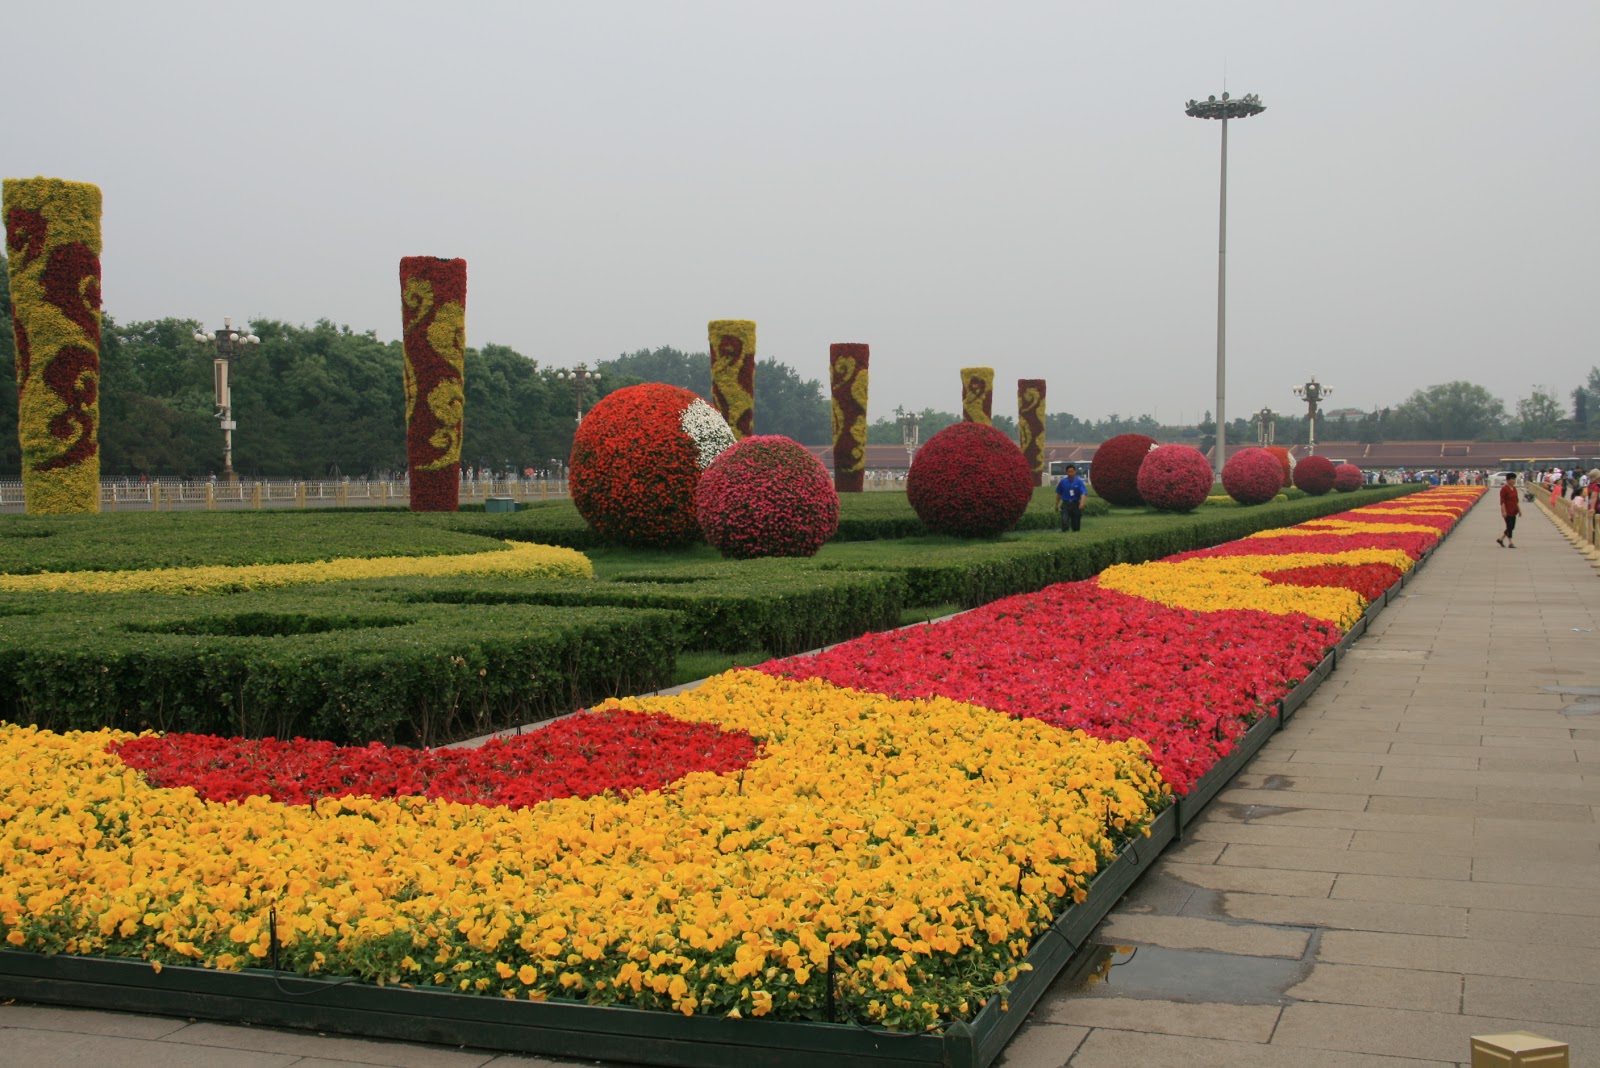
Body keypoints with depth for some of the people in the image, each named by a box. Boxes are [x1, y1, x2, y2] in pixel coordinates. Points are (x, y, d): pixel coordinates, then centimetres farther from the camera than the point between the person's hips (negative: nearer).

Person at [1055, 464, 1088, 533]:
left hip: (1075, 504, 0)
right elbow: (1059, 494, 11)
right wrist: (1057, 505, 14)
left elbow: (1082, 493, -12)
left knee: (1076, 524, 6)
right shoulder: (1063, 482, 1)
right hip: (1065, 504, 0)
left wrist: (1082, 503, -29)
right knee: (1064, 520, -19)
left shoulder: (1079, 481, -3)